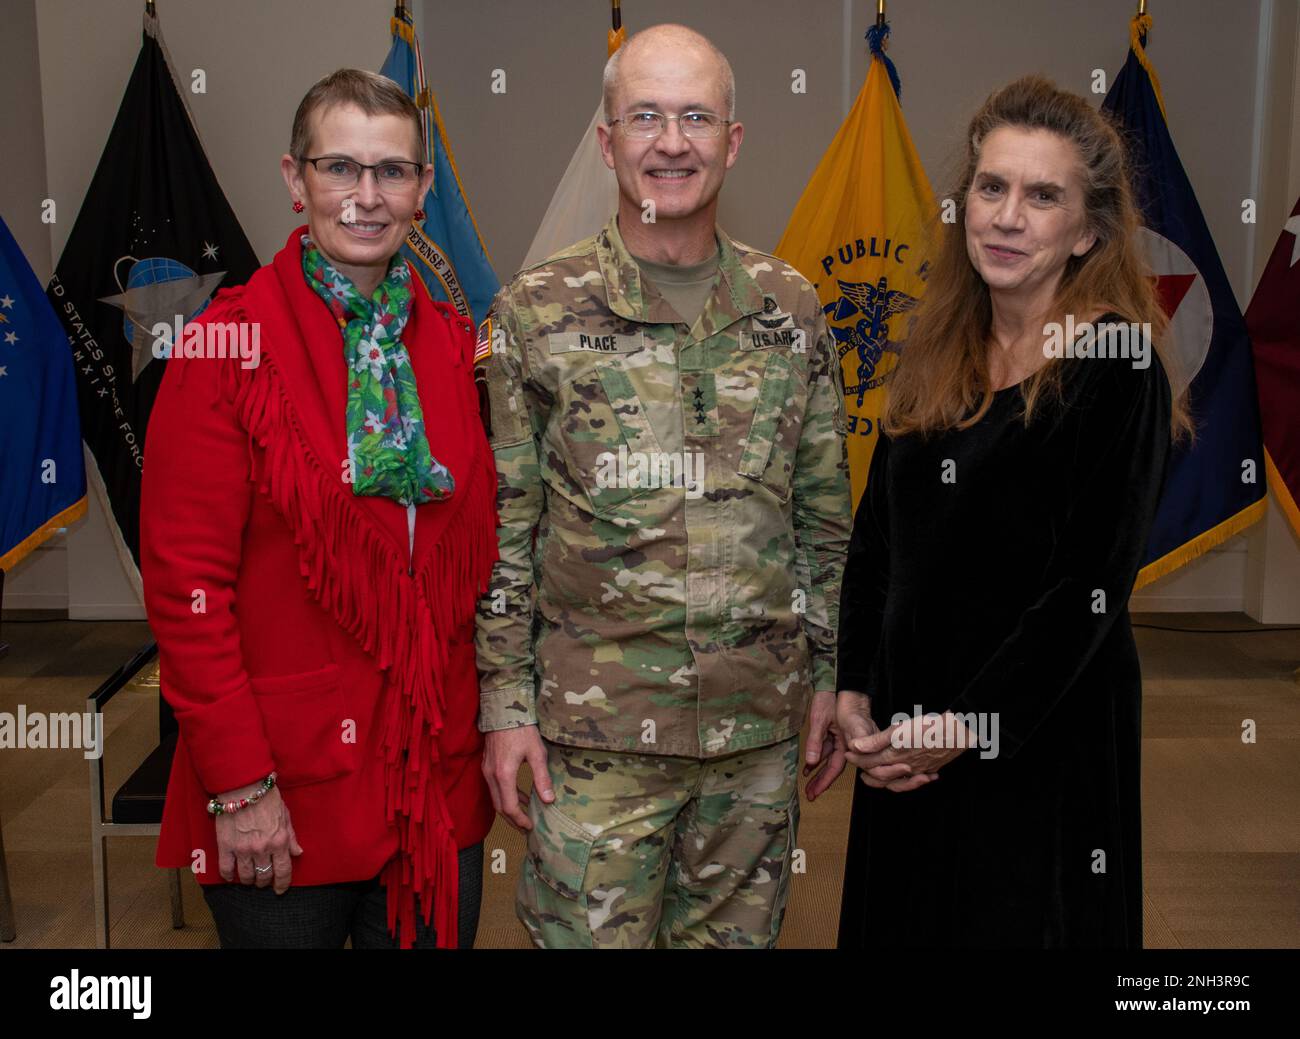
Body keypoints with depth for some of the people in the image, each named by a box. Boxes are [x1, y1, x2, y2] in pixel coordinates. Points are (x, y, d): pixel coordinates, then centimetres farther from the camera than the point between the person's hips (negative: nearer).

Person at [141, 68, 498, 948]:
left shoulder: (454, 344, 5)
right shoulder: (229, 344, -9)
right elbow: (184, 580, -11)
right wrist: (238, 784, -13)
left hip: (442, 786, 4)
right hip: (282, 806, -4)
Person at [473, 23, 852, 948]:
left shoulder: (791, 307, 5)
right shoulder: (535, 312, -4)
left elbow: (823, 514, 9)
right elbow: (502, 529, -3)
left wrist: (830, 671, 7)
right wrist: (505, 702, -5)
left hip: (761, 718, 3)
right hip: (597, 724, -2)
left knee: (736, 933, 17)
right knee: (588, 931, 7)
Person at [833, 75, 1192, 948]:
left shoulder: (1115, 364, -13)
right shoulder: (937, 353, 6)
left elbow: (1089, 590, -17)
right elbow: (874, 540, 9)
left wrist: (967, 725, -15)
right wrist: (853, 695, 0)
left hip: (1042, 738, -6)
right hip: (907, 741, 6)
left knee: (1015, 916, 10)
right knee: (902, 921, 19)